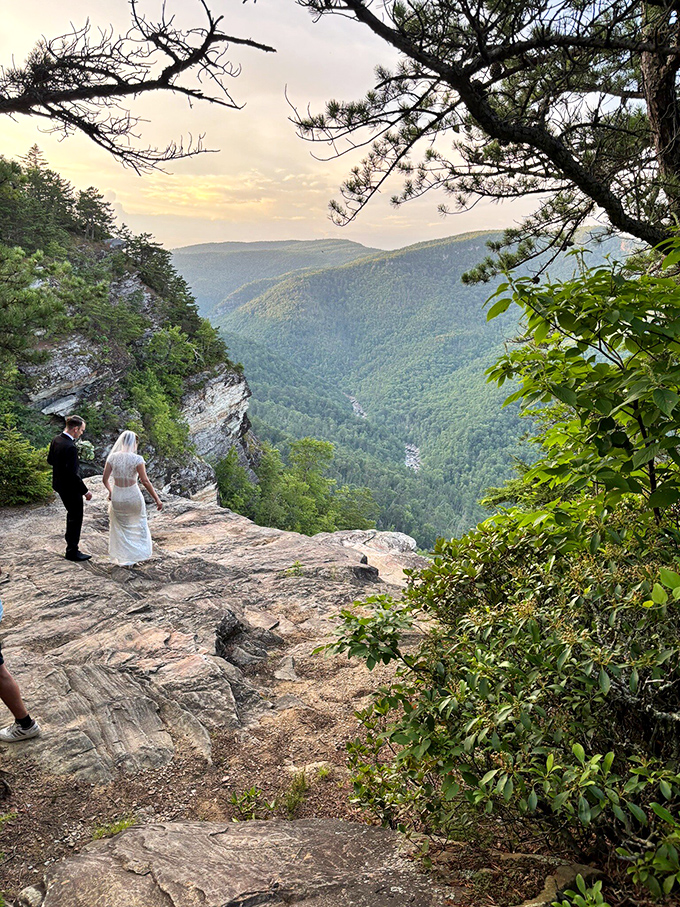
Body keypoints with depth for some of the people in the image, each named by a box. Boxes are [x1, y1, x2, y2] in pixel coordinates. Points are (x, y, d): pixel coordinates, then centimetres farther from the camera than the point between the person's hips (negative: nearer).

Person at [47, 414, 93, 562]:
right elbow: (73, 474, -28)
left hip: (59, 484, 9)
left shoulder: (56, 440, -1)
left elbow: (50, 460, 12)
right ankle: (72, 551, 14)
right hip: (71, 488, -9)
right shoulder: (70, 447, -29)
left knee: (72, 513, 30)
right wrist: (85, 491, -21)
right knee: (76, 518, 5)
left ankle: (70, 537, 51)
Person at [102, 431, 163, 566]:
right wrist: (157, 499, -12)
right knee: (138, 526, 19)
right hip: (133, 496, -3)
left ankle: (124, 559, 22)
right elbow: (145, 481, -16)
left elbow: (105, 479, 0)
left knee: (120, 528, 17)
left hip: (117, 497, 3)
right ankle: (139, 554, 27)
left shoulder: (112, 457, -3)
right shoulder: (137, 459, -14)